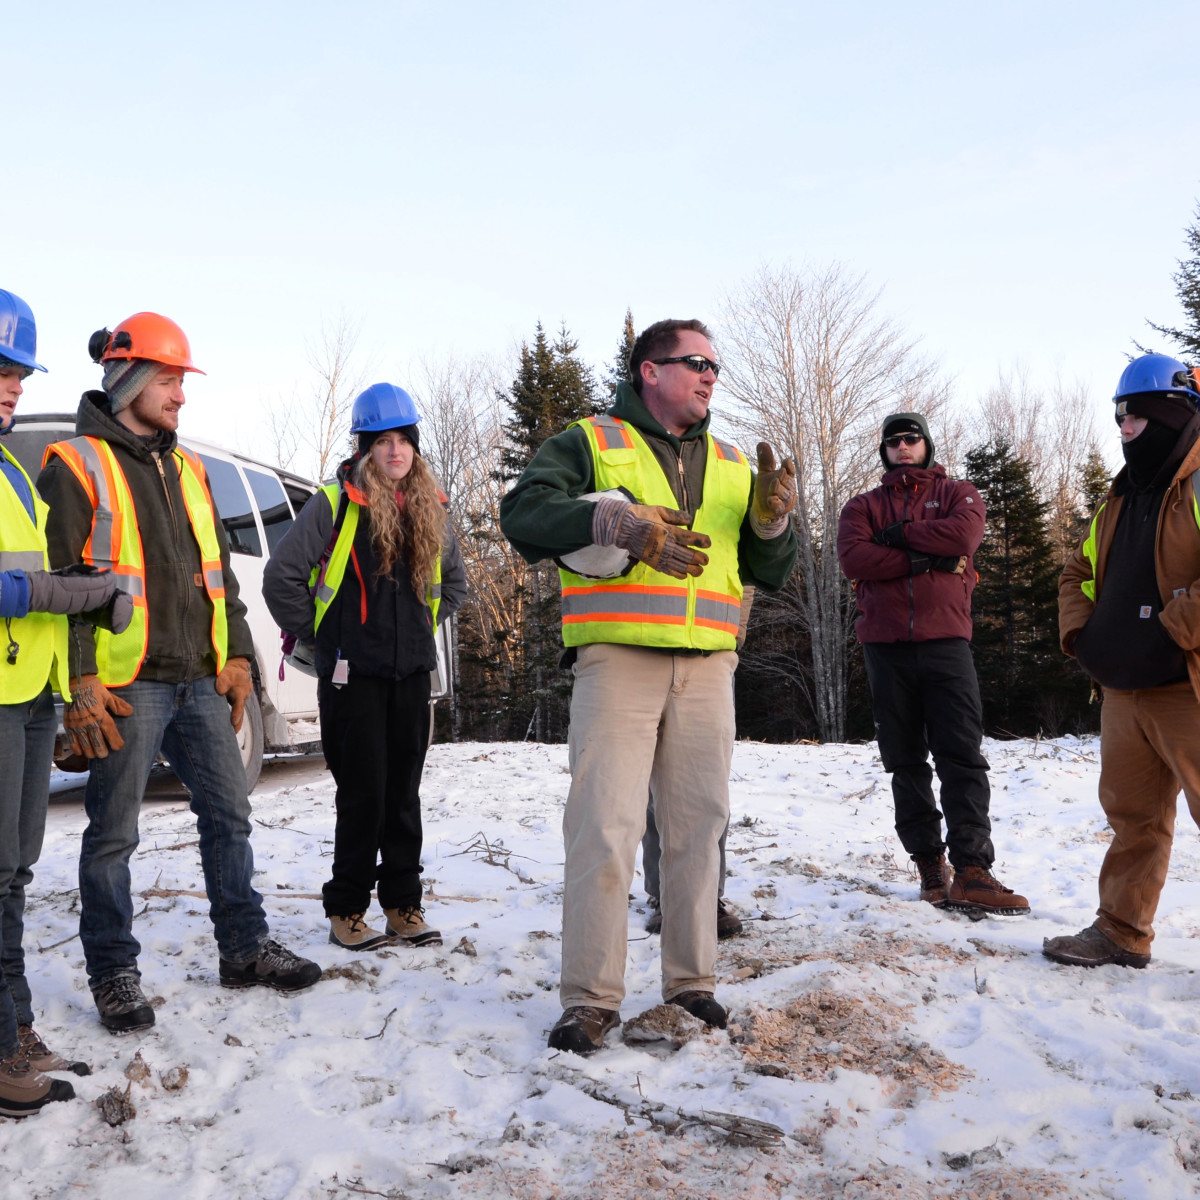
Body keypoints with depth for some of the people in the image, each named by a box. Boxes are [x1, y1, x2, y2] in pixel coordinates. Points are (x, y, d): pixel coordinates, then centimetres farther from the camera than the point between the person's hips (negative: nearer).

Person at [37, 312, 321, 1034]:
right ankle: (114, 974, 16)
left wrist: (236, 656, 10)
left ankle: (246, 949, 22)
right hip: (126, 688, -6)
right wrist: (80, 681, -15)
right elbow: (58, 580, -9)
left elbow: (220, 572, 20)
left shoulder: (187, 471, 18)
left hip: (200, 682, 7)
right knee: (114, 833, 2)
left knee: (229, 812, 10)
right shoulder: (76, 466, -3)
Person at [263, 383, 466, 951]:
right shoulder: (334, 505, -6)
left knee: (404, 793, 9)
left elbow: (454, 581, 26)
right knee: (363, 795, -2)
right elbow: (281, 577, -7)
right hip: (352, 675, -5)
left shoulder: (430, 510, 10)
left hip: (411, 674, 5)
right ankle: (346, 911, 11)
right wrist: (316, 639, -3)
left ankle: (403, 906, 18)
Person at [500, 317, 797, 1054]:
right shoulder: (590, 441, 7)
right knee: (605, 826, -8)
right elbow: (524, 511, -9)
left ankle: (692, 980, 22)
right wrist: (619, 525, -21)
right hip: (617, 659, -4)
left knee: (698, 826, 9)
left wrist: (771, 517, -3)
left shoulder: (733, 464, 20)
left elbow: (773, 573, 18)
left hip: (707, 668, 5)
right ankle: (591, 998, 1)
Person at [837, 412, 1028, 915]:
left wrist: (900, 533, -5)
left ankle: (971, 871, -12)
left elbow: (963, 535, -11)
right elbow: (853, 558, -6)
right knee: (906, 761, 5)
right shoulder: (863, 506, 14)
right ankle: (929, 864, 13)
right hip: (885, 645, 2)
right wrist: (923, 556, -12)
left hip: (945, 640, -2)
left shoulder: (958, 493, 13)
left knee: (962, 756, -9)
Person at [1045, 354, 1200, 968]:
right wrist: (1080, 632, 8)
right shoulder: (1121, 498, 18)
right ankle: (1121, 933, 23)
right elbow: (1078, 573, 24)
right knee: (1132, 814, 14)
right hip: (1123, 691, 8)